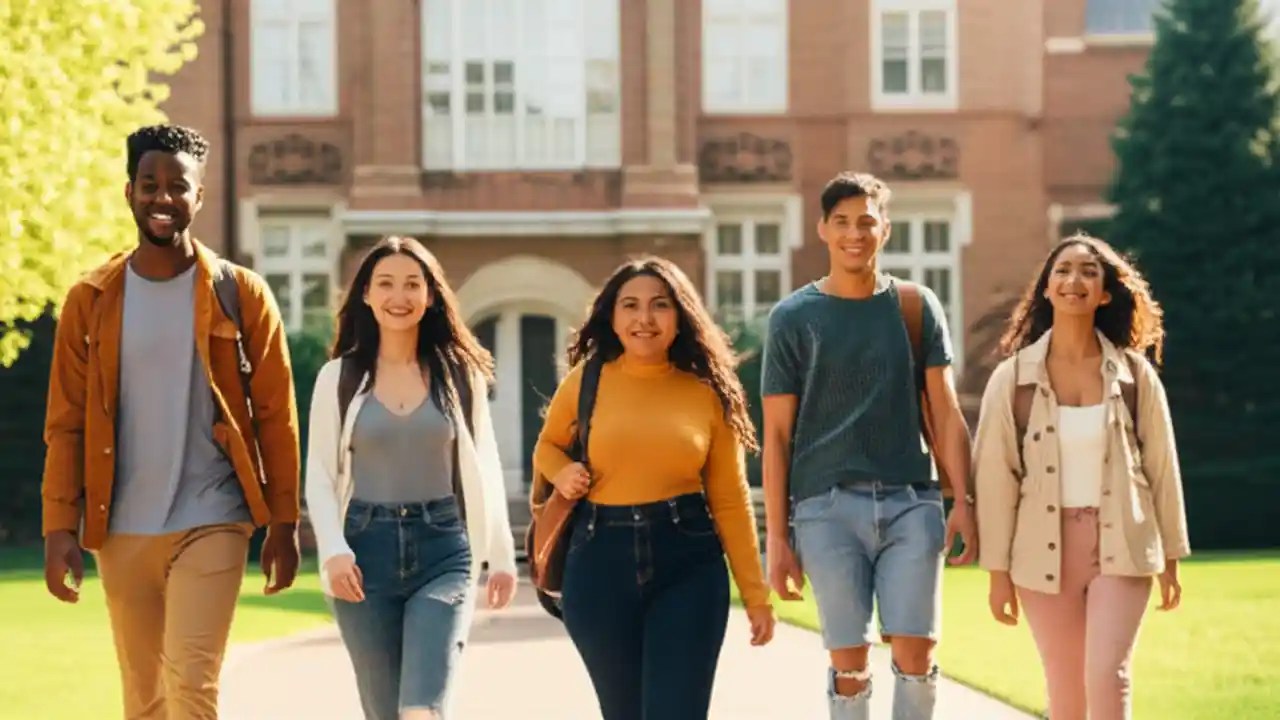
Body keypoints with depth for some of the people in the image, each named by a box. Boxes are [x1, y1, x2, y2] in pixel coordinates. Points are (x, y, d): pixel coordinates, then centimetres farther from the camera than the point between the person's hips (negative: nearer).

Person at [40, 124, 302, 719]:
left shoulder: (241, 295, 0)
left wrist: (284, 523, -3)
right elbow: (65, 424, 3)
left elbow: (275, 415, 1)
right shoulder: (90, 300, 4)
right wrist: (60, 527, -5)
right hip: (121, 532, 3)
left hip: (211, 524, -3)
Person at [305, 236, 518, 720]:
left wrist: (501, 556, 10)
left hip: (442, 550, -1)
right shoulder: (339, 377, 4)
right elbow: (320, 476, 3)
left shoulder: (460, 373, 6)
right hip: (367, 548, 1)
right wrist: (333, 550, -12)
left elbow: (483, 471, 11)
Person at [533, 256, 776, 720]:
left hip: (688, 564, -1)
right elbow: (548, 447, 20)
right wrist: (562, 474, -4)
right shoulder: (585, 382, 1)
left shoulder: (706, 392, 1)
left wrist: (756, 594, 2)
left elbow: (730, 499, 4)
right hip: (600, 563, 1)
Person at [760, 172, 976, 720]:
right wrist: (776, 535, -1)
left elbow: (946, 413, 9)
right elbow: (777, 434, 4)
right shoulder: (793, 318, 4)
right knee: (849, 660, 0)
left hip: (911, 502, 1)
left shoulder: (918, 307, 9)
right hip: (827, 508, -1)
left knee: (915, 653, -4)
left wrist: (962, 500, -2)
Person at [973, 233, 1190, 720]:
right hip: (1045, 549, 1)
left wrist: (1170, 558, 7)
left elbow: (1161, 467, 6)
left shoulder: (1134, 374, 0)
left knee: (1107, 677, -15)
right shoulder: (1013, 378, -3)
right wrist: (997, 571, -1)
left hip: (1120, 546, -1)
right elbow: (995, 477, -1)